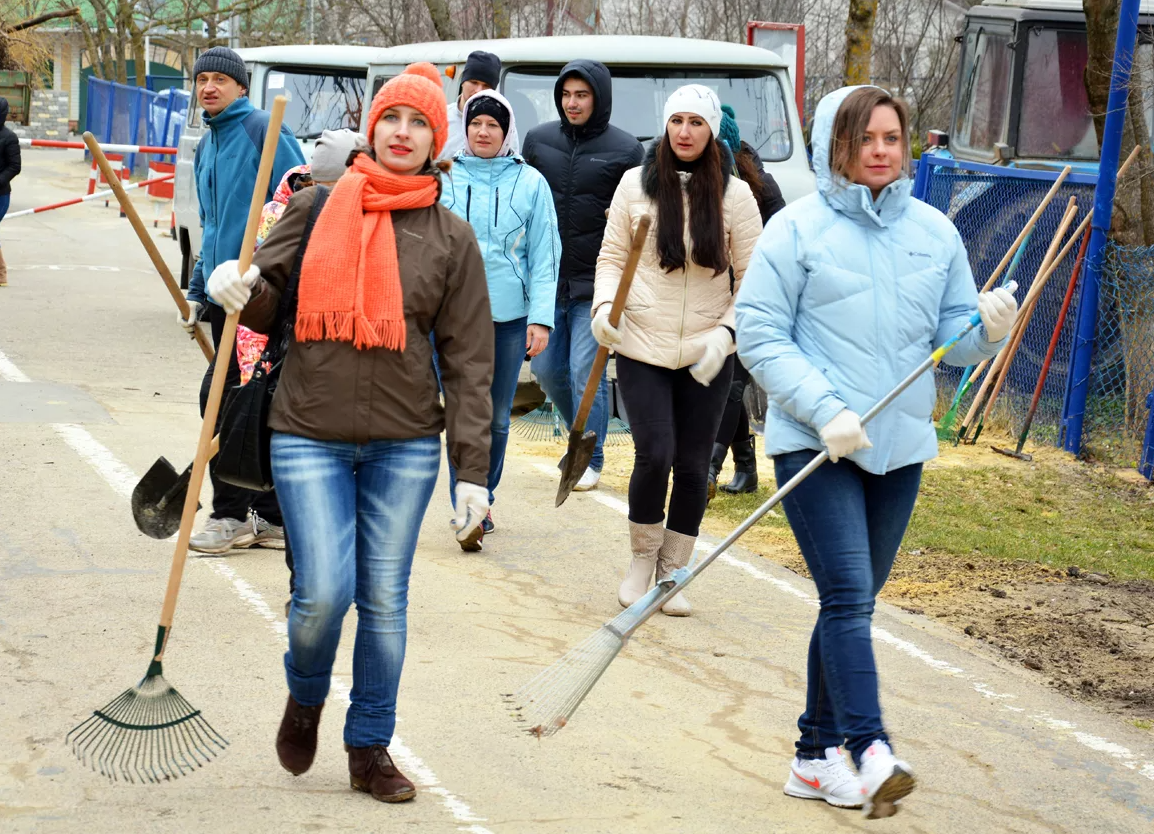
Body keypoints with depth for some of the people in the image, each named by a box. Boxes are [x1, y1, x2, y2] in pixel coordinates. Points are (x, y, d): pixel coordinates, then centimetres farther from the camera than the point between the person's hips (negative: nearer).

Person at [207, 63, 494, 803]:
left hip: (405, 444, 1)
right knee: (324, 592, -8)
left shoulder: (451, 237, 3)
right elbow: (269, 303, 8)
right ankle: (306, 696, 23)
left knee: (385, 601, 6)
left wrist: (473, 471, -2)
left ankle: (371, 749, 21)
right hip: (310, 436, -1)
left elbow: (469, 360, 3)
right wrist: (242, 293, -18)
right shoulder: (315, 209, 4)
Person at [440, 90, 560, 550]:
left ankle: (483, 500, 26)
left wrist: (541, 318, -3)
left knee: (497, 418, 10)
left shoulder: (530, 183, 4)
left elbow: (544, 254, 4)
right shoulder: (444, 179, 4)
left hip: (510, 316, 1)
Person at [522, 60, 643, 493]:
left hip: (596, 284, -4)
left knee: (586, 371, -6)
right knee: (547, 368, 9)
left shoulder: (625, 149, -3)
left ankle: (590, 458, 7)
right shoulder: (538, 140, 6)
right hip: (548, 279, 4)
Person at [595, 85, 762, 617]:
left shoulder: (734, 194, 0)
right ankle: (642, 559, 13)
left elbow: (754, 278, 2)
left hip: (706, 355, 1)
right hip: (642, 348, -1)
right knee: (654, 455, -11)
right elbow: (612, 256, 8)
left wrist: (726, 333, -12)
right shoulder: (636, 185, 1)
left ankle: (673, 573, 20)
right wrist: (604, 304, -11)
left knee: (692, 466, 3)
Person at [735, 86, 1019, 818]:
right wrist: (826, 411, -17)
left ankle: (817, 756, 21)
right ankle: (871, 754, -23)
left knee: (853, 605, 12)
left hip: (900, 449, 5)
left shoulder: (935, 231, 8)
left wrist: (990, 328, -13)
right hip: (812, 446, -5)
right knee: (849, 597, -16)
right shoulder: (798, 229, -5)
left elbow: (954, 335, 10)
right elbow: (759, 334, -8)